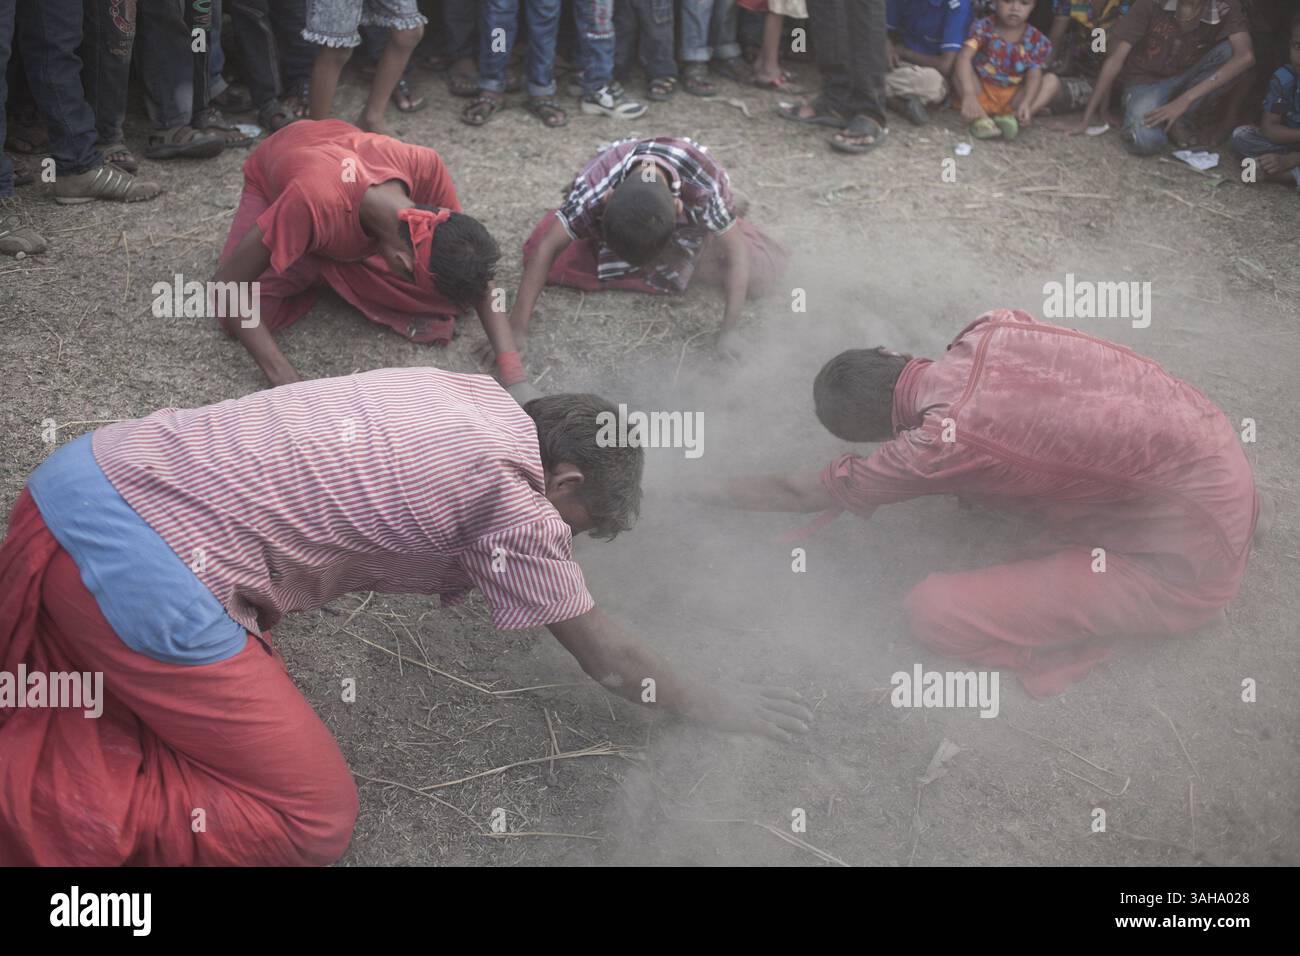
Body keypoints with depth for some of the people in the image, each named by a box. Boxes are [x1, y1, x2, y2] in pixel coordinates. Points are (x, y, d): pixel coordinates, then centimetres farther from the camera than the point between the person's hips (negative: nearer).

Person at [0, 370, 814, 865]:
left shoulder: (477, 398, 14)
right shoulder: (512, 495, -8)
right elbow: (611, 663, 2)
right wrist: (718, 706, 18)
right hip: (136, 559, -9)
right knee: (313, 822, -2)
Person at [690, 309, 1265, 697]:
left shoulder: (942, 442, -24)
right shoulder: (991, 328, -7)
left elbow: (802, 493, -8)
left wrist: (708, 491, 7)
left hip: (1189, 560, -8)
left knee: (934, 613, -16)